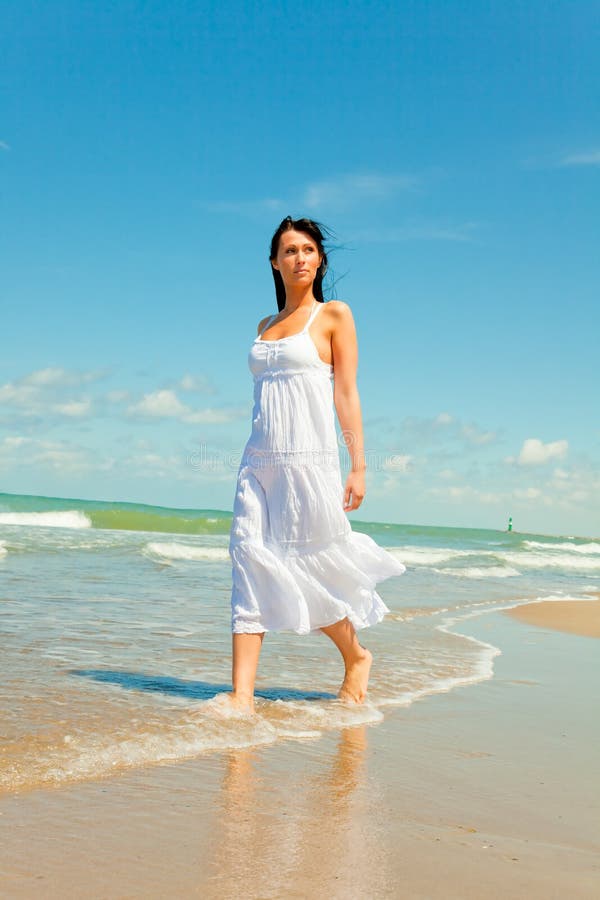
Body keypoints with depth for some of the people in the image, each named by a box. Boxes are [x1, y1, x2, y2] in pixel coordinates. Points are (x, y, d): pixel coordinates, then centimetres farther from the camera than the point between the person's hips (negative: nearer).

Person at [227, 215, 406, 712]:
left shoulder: (334, 314, 3)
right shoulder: (266, 326, 18)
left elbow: (346, 392, -2)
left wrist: (359, 466, -8)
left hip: (309, 458, -5)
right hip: (259, 459, 5)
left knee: (309, 570, 0)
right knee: (251, 565, -5)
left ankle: (357, 657, 27)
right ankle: (242, 695, -5)